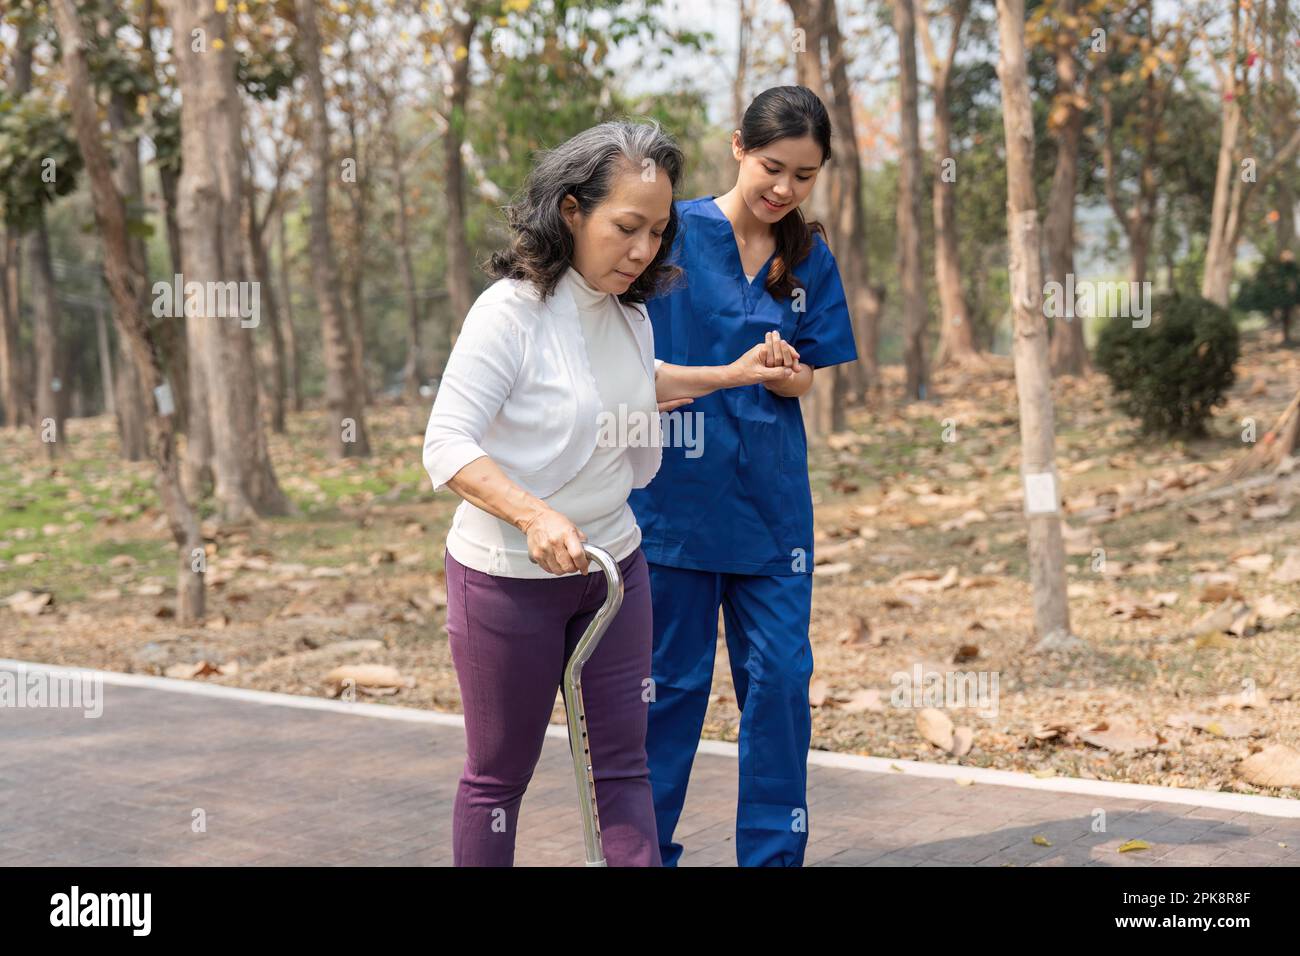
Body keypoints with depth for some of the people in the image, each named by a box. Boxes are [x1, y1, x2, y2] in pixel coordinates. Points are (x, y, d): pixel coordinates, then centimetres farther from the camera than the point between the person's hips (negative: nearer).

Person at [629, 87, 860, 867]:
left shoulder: (809, 259, 6)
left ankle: (775, 850, 17)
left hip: (772, 500, 3)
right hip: (677, 490, -3)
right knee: (673, 678, 5)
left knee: (781, 676, 4)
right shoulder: (676, 233, -6)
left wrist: (780, 370, -15)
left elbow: (804, 379, 7)